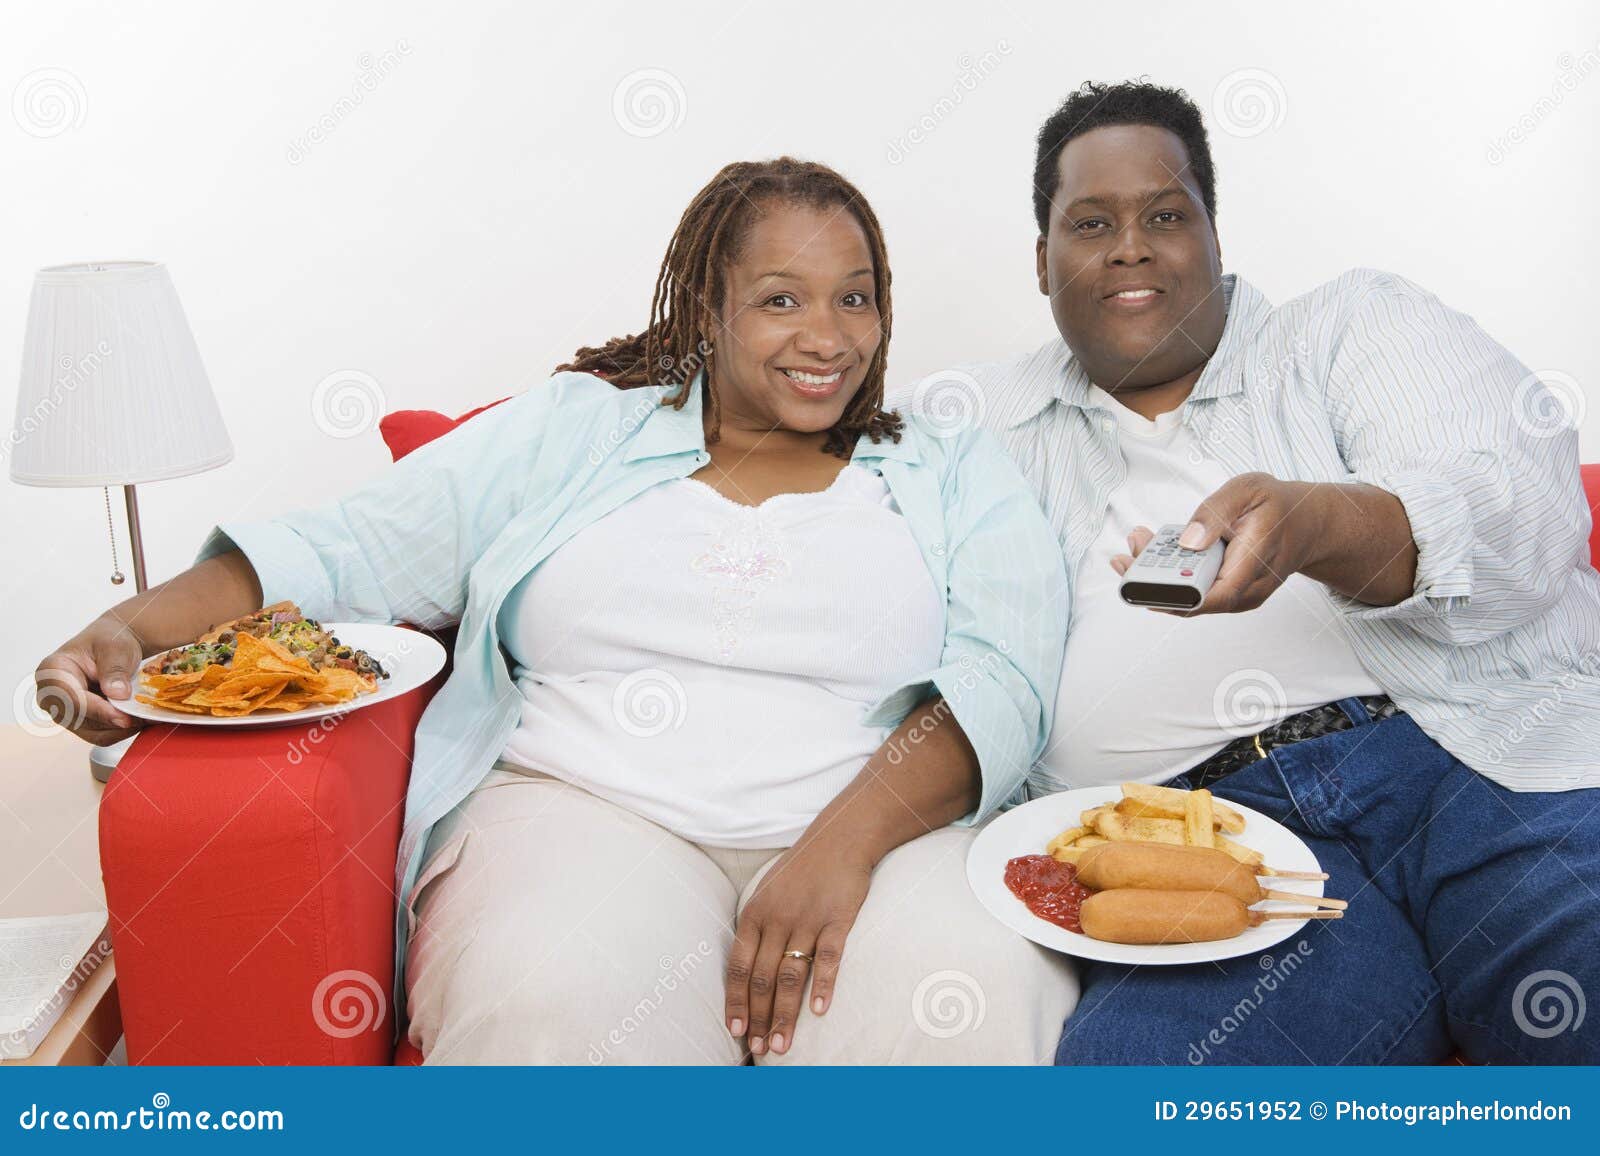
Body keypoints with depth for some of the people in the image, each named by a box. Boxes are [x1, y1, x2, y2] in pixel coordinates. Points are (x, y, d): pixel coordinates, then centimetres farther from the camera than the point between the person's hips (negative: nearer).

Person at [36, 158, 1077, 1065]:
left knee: (978, 1003, -32)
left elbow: (1004, 678, -2)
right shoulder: (569, 432, 15)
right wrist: (137, 627, -5)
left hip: (884, 830, 1)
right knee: (554, 1003, -34)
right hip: (583, 810, 0)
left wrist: (847, 840, -20)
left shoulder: (955, 479, 13)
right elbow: (355, 552, 12)